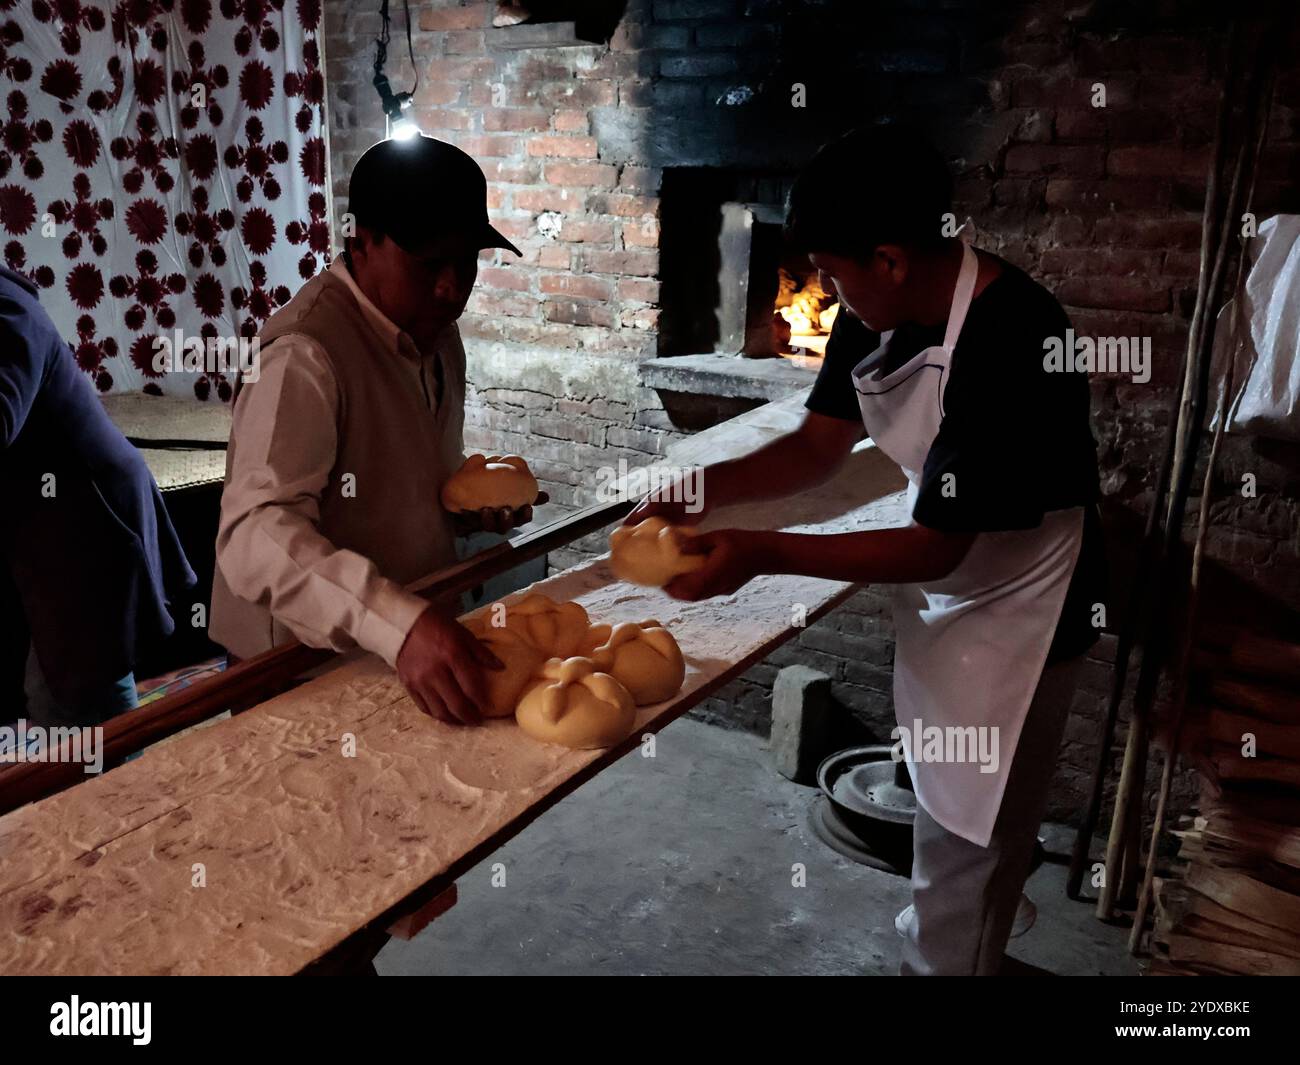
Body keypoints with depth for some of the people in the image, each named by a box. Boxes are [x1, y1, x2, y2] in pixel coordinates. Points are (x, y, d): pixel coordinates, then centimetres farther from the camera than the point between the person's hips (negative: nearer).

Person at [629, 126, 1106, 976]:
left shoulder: (1009, 345, -33)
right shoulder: (878, 316, -8)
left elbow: (935, 547, -30)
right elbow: (820, 444, -1)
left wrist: (762, 554, -33)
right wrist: (702, 491, -15)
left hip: (1011, 618, -8)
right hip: (943, 593, 9)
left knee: (965, 849, 7)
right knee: (941, 812, 29)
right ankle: (935, 937, 54)